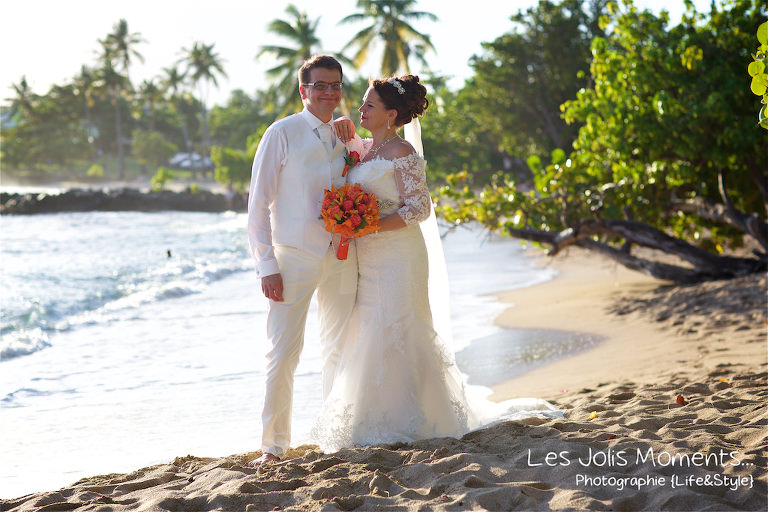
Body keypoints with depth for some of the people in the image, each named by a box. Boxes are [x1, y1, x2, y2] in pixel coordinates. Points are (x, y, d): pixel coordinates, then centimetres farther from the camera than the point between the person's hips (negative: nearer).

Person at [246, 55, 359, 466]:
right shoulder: (282, 134, -5)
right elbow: (259, 204, -6)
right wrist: (267, 267, -12)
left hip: (341, 258, 5)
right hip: (294, 258, -5)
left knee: (339, 349, 12)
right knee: (283, 352, -7)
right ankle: (274, 445, 2)